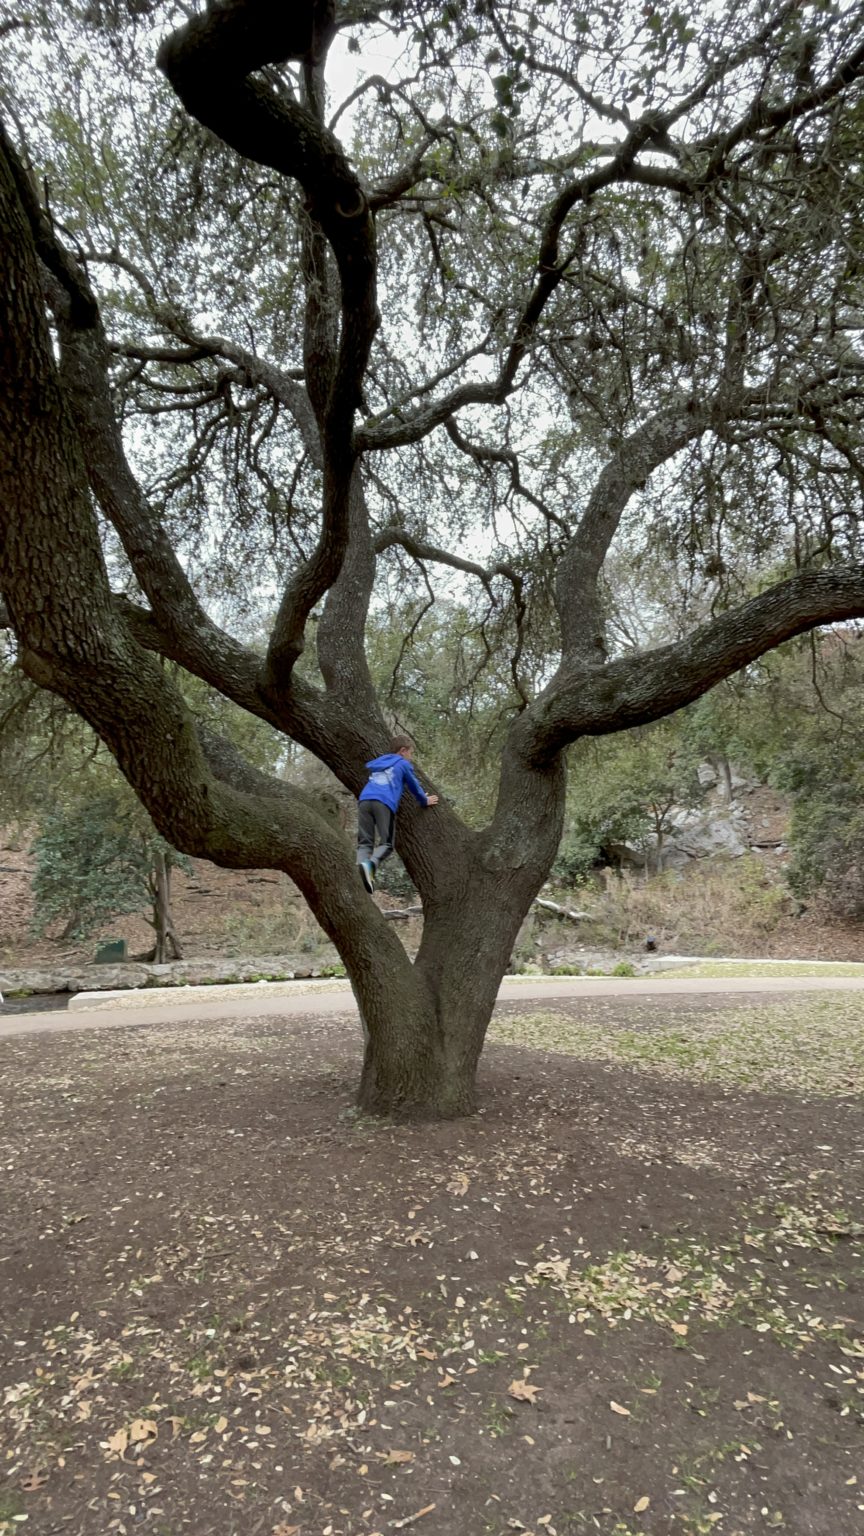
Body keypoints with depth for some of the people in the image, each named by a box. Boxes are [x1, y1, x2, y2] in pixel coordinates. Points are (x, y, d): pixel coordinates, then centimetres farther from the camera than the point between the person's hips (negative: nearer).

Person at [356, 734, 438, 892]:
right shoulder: (403, 764, 19)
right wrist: (425, 800, 46)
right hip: (384, 803, -5)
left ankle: (363, 864, -24)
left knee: (364, 842, 2)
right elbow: (414, 785, 27)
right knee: (386, 842, -3)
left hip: (365, 800, 5)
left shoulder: (379, 762, 36)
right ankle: (371, 864, -32)